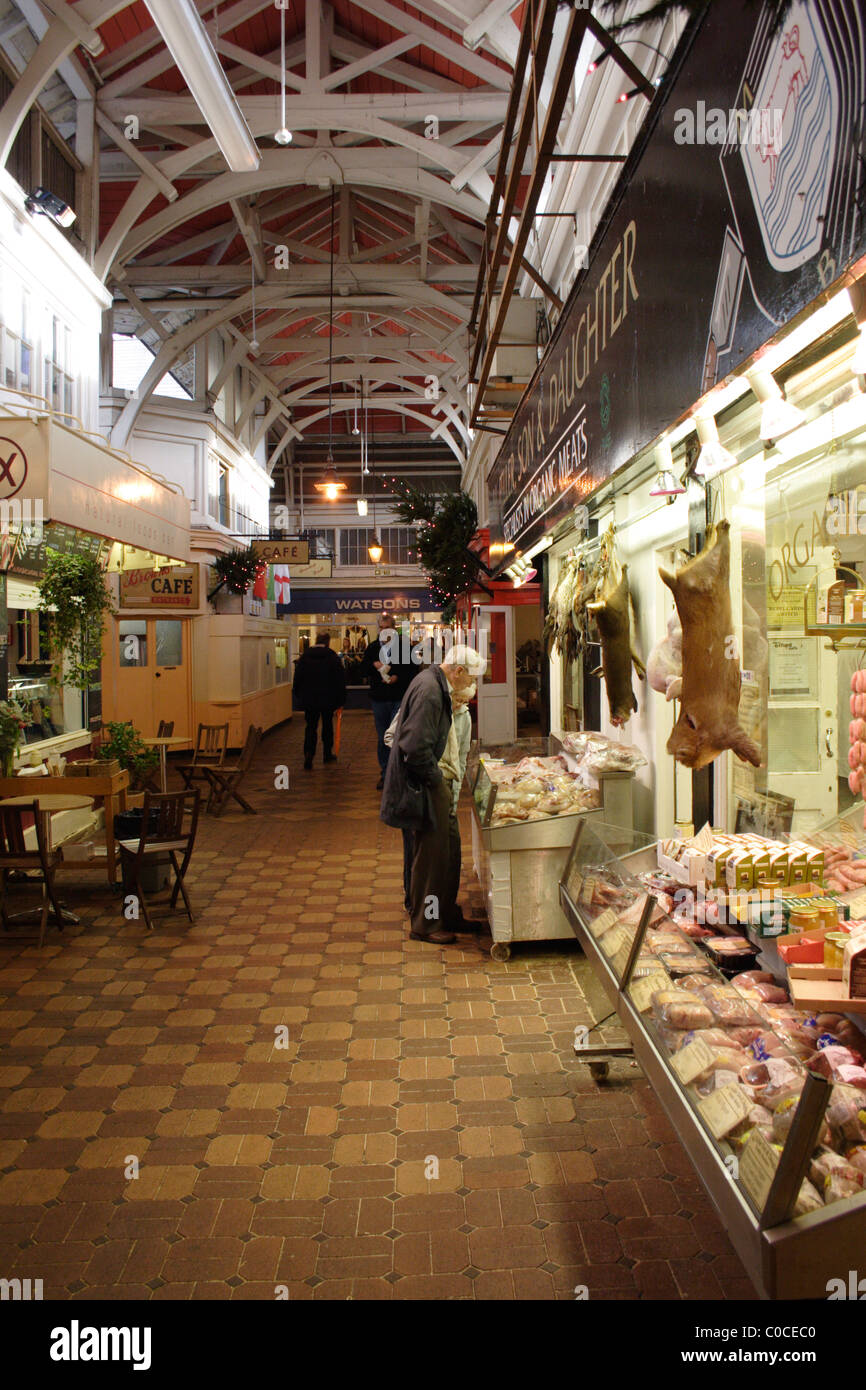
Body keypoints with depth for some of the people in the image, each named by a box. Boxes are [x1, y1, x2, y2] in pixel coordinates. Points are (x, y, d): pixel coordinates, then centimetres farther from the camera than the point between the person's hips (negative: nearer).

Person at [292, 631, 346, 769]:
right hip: (328, 700, -1)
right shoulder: (333, 658, -5)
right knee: (327, 725, 14)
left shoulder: (304, 657, 1)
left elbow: (297, 679, 5)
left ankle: (308, 755, -12)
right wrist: (340, 700, 2)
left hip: (309, 700, 1)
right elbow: (341, 681, -4)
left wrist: (298, 695, 16)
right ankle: (328, 754, 23)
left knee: (311, 727, 4)